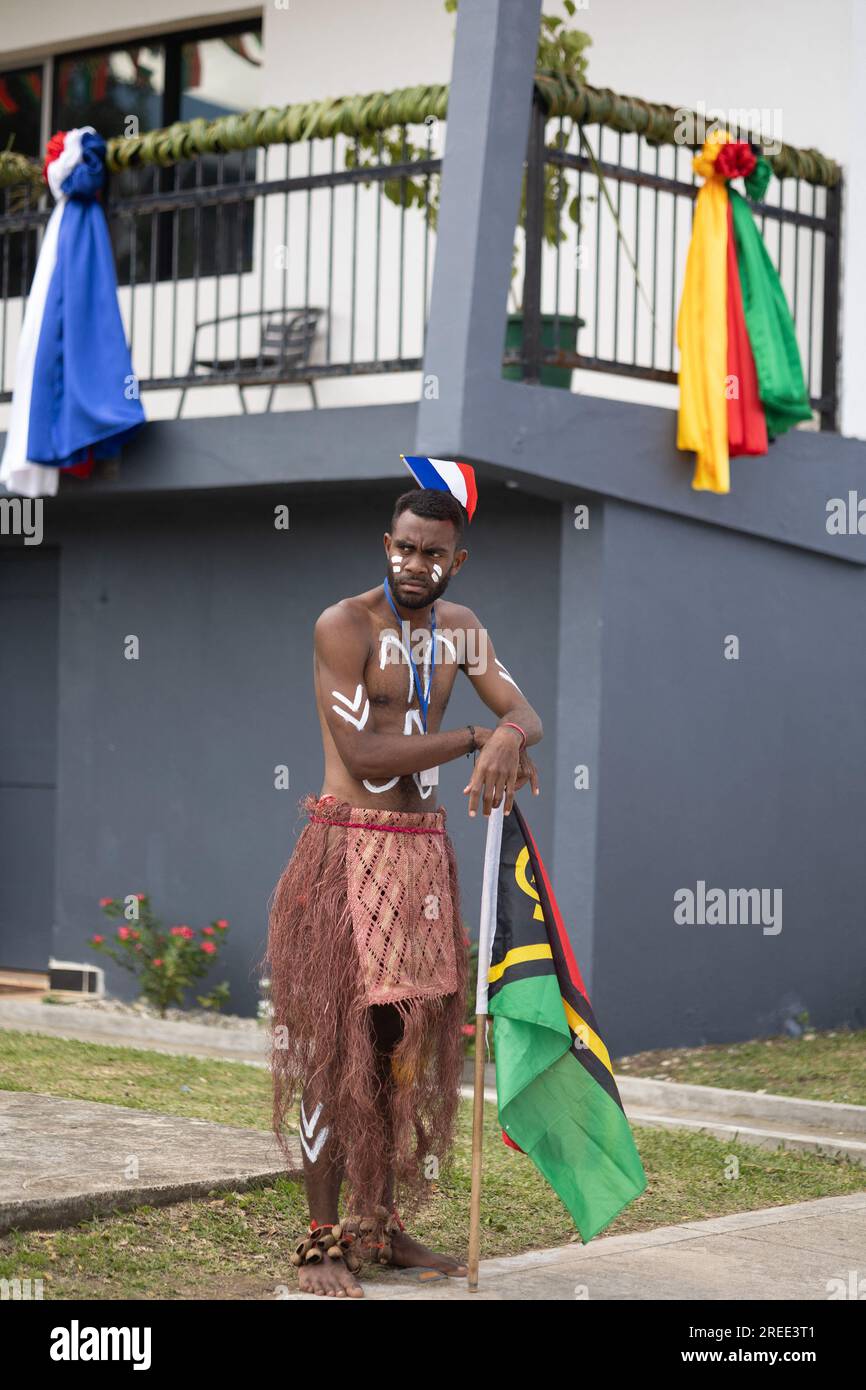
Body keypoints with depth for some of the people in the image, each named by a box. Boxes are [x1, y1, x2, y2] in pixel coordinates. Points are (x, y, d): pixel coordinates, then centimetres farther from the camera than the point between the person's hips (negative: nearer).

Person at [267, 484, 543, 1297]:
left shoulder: (459, 627, 12)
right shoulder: (345, 626, -10)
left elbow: (525, 714, 5)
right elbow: (363, 752, -17)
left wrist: (510, 740, -19)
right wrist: (478, 736, -14)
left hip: (423, 850, 7)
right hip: (348, 849, -6)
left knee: (408, 1041, 9)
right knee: (338, 1042, -6)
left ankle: (381, 1227, 19)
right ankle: (322, 1241, -1)